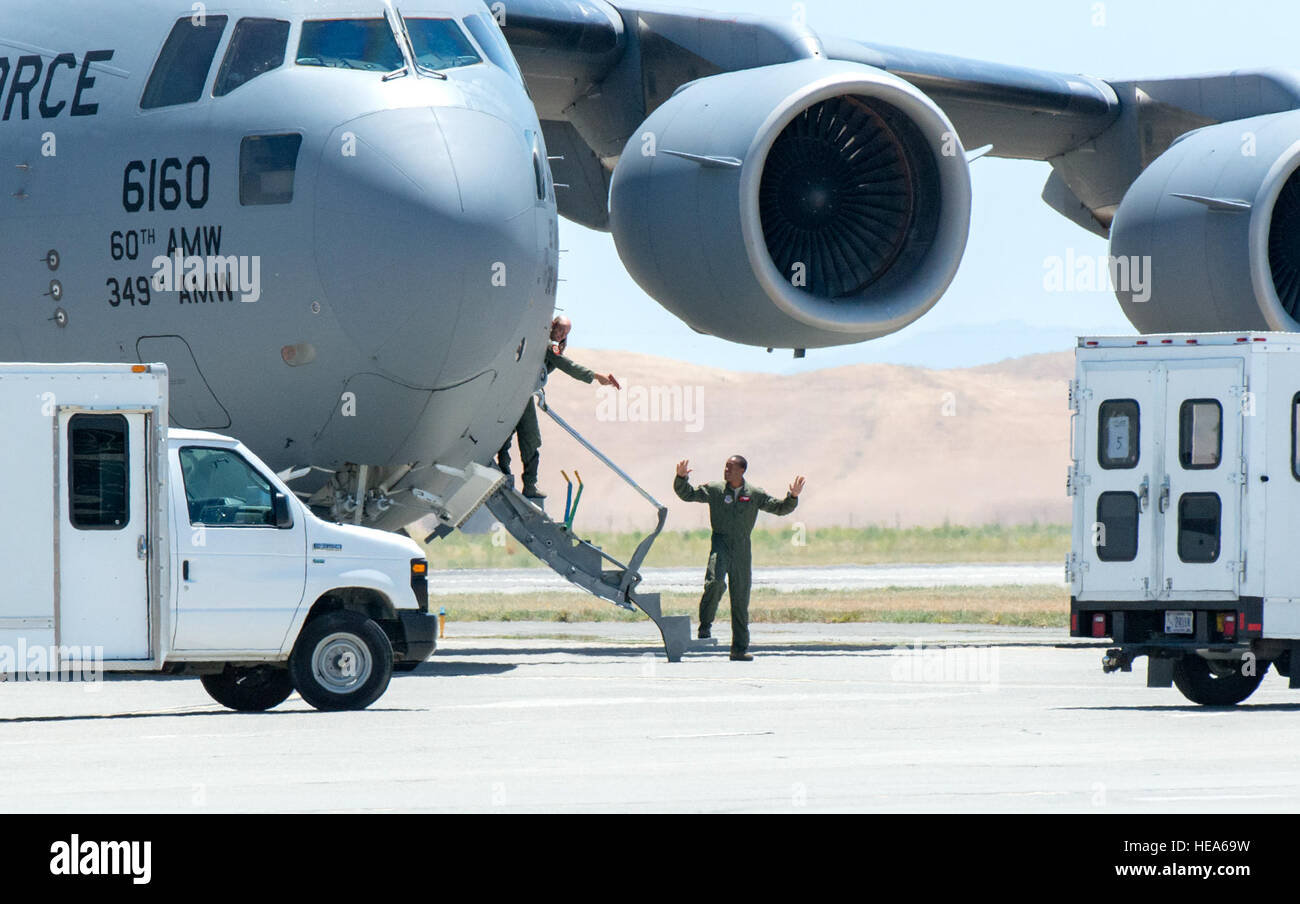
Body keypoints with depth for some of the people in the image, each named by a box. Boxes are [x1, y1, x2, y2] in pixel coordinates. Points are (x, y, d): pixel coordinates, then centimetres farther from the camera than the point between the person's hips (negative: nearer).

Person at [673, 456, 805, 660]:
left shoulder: (755, 494, 7)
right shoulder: (714, 490, 7)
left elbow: (780, 508, 12)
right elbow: (686, 494, 13)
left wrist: (793, 497, -5)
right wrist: (681, 478, -4)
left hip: (741, 549, 2)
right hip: (720, 544, -2)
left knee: (741, 599, 4)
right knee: (715, 581, -30)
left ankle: (740, 649, 11)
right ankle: (705, 626, -11)